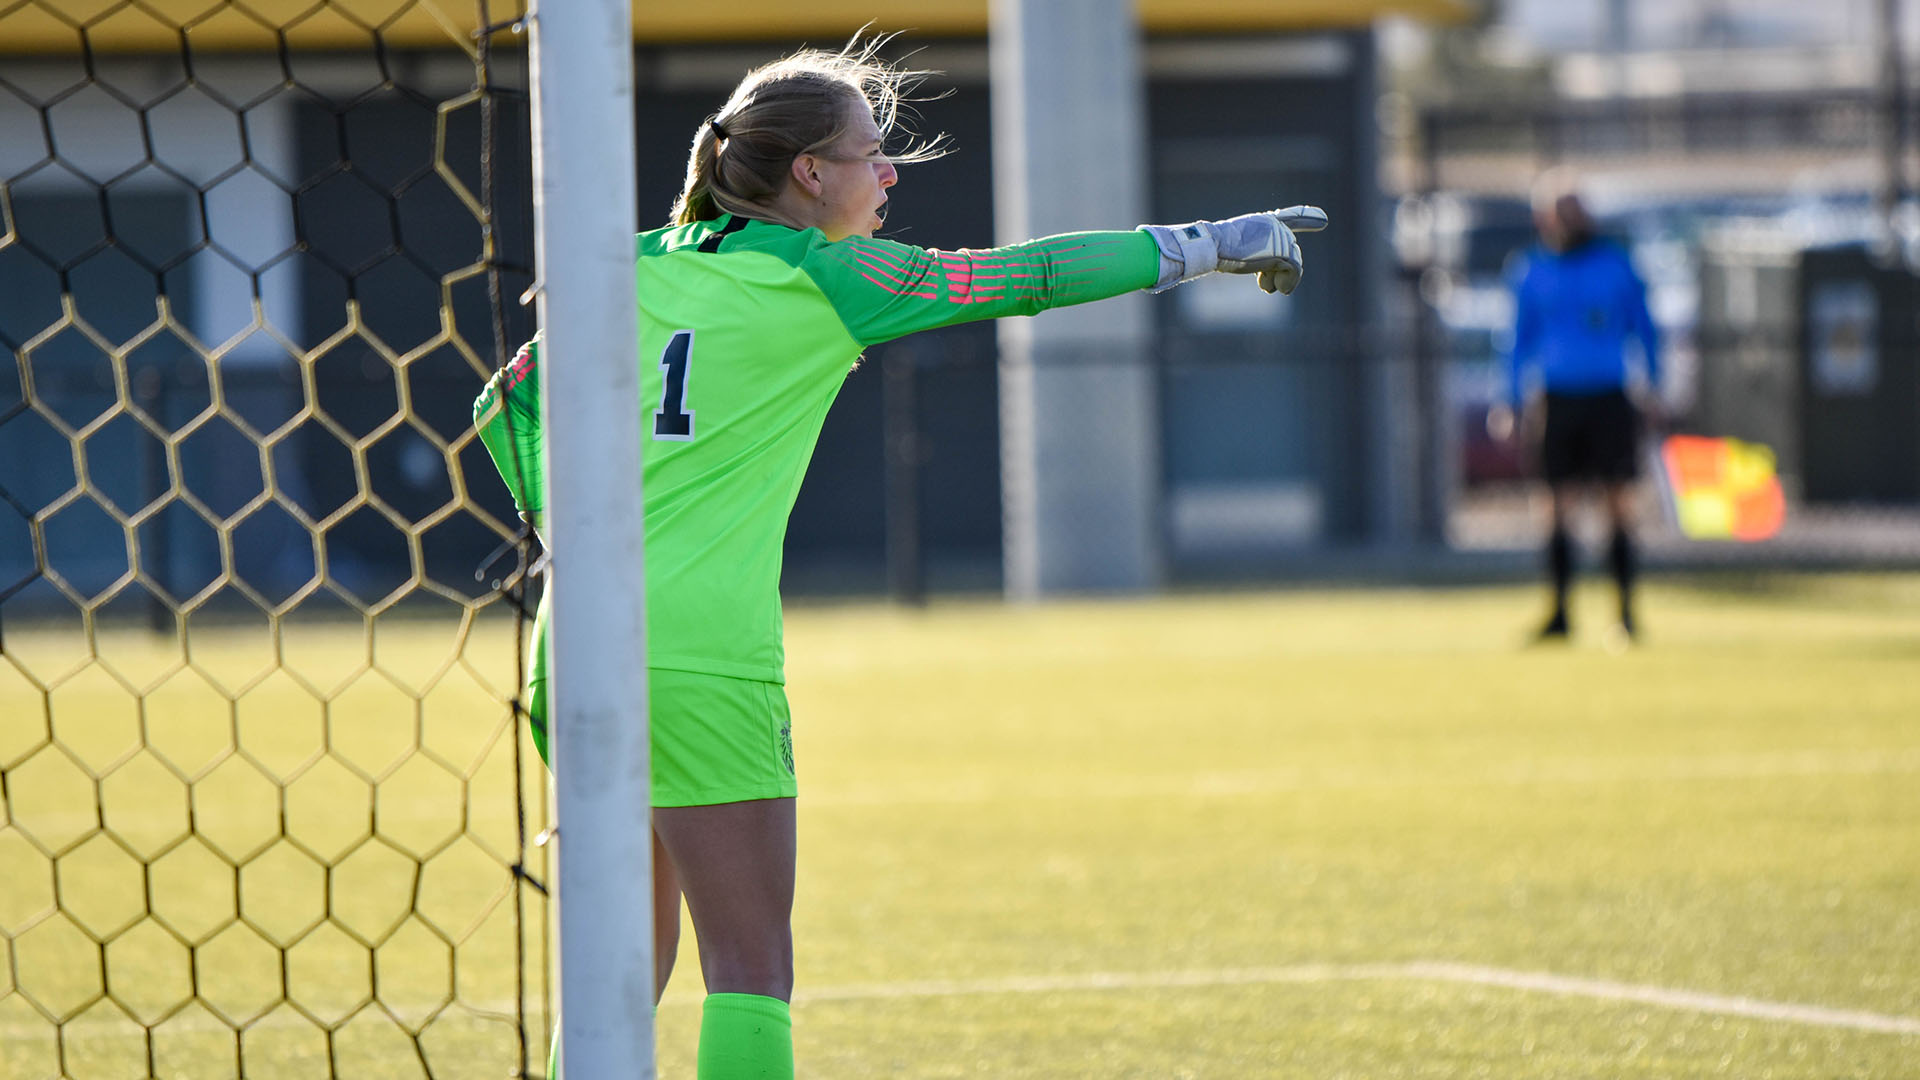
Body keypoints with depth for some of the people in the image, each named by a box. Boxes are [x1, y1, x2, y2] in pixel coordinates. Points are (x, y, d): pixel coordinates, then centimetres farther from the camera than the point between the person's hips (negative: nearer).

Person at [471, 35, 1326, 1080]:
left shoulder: (636, 266, 13)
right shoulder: (819, 278, -3)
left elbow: (507, 405, 14)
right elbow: (1026, 278, 1)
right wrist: (1207, 245, 9)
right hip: (706, 664, -6)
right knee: (750, 972, -2)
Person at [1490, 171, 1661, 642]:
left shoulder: (1615, 262, 3)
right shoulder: (1533, 271, 8)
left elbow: (1644, 328, 9)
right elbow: (1522, 338, 16)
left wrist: (1651, 385, 1)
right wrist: (1513, 402, 11)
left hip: (1611, 398, -1)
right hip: (1559, 399, 1)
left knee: (1618, 504, -4)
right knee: (1561, 506, 0)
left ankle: (1626, 610, 0)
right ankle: (1559, 611, 5)